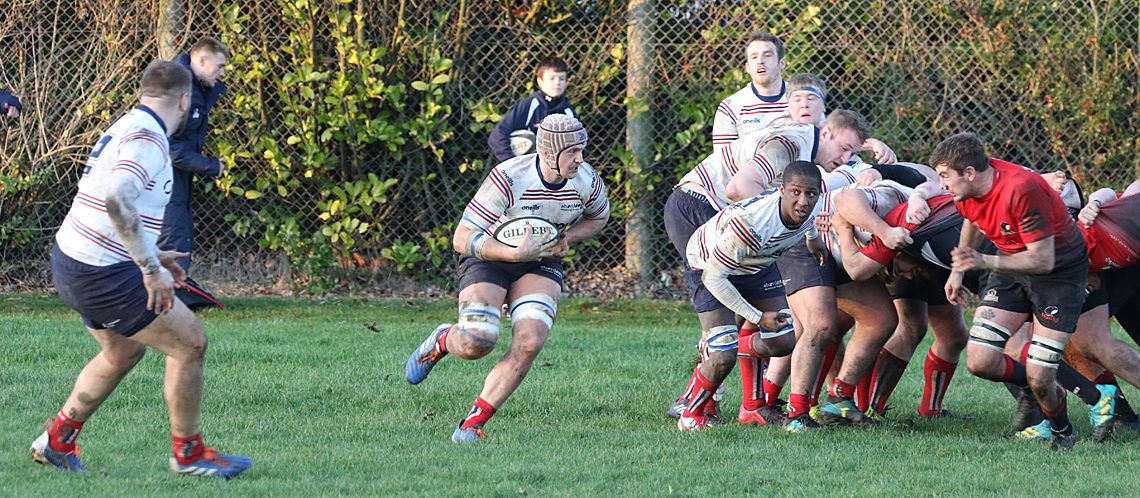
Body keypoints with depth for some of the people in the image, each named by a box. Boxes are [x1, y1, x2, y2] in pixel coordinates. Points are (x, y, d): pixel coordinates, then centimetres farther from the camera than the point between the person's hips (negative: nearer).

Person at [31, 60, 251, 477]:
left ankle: (57, 442, 32)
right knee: (190, 344, -2)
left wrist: (148, 257, 25)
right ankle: (188, 453, 10)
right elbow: (118, 201, -35)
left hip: (71, 261, 10)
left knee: (123, 352, 28)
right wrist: (150, 267, -31)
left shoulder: (125, 129, 14)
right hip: (103, 275, -10)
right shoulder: (147, 138, -19)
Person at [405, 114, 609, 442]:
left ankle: (473, 423, -10)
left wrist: (568, 237, -8)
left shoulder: (587, 183, -14)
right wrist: (515, 253, -35)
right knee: (477, 342, -25)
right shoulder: (508, 179, -28)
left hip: (542, 264, 3)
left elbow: (599, 216, 13)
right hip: (489, 257, -3)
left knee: (529, 342, -23)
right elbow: (462, 239, -24)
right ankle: (442, 341, 15)